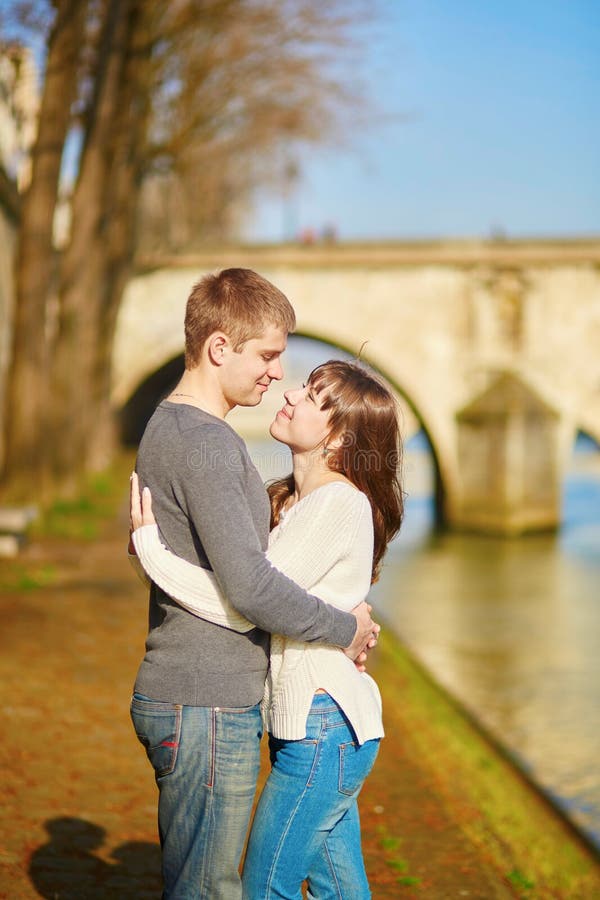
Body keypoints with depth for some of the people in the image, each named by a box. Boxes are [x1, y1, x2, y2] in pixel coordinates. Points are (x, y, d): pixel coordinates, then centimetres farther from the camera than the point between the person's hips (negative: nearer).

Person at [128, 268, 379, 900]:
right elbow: (250, 586, -25)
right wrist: (345, 628, -10)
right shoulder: (205, 441, -19)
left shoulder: (168, 427, 13)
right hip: (208, 707, -10)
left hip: (175, 698, 10)